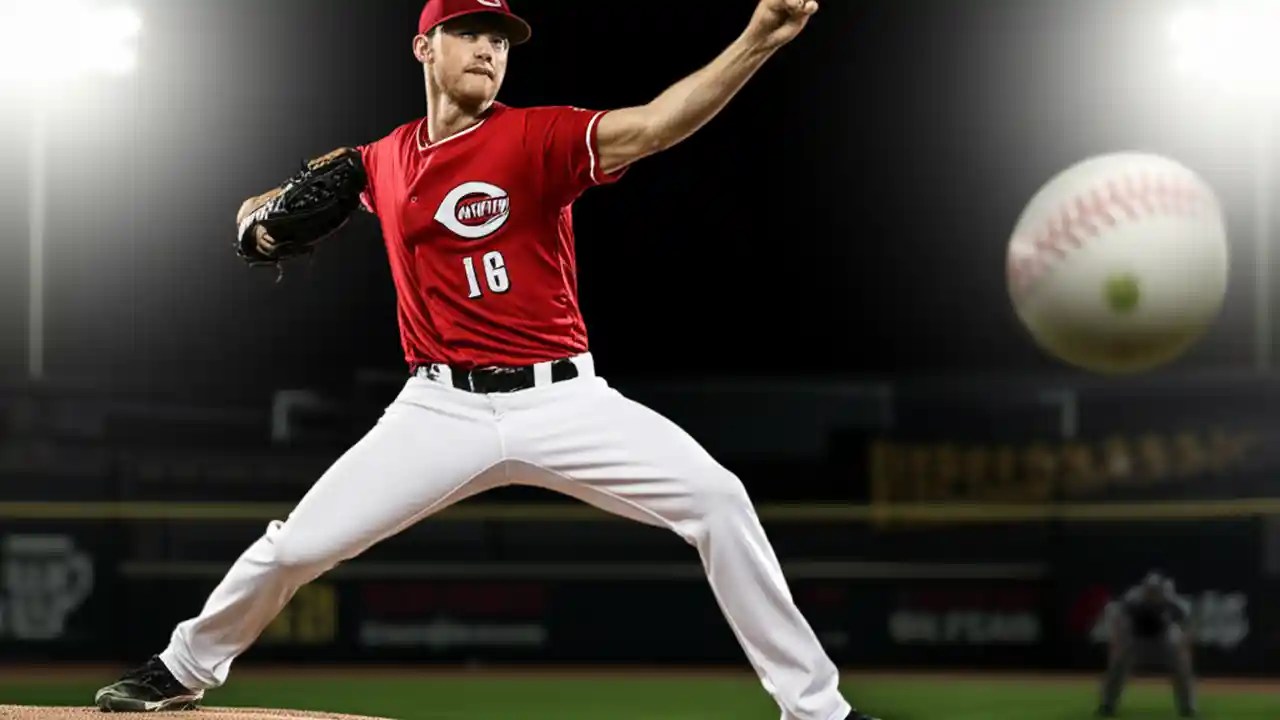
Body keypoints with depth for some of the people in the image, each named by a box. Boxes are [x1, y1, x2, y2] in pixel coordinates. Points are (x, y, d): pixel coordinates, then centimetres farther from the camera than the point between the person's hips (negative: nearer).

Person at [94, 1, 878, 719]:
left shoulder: (536, 137, -8)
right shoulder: (386, 159, 6)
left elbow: (650, 127, -26)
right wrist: (267, 211, 5)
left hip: (564, 401, -2)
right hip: (442, 410, 3)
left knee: (716, 497, -20)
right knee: (298, 543, 0)